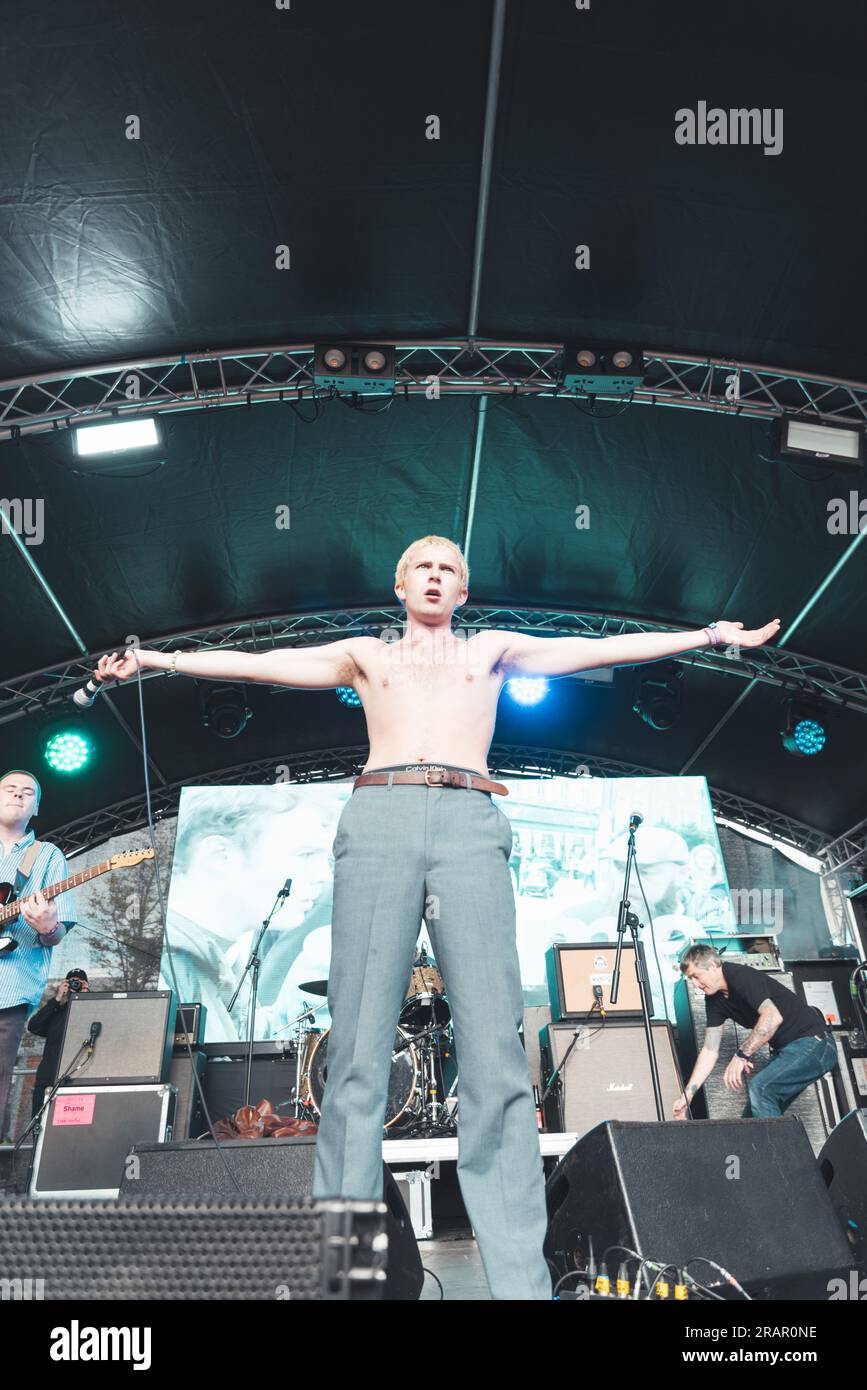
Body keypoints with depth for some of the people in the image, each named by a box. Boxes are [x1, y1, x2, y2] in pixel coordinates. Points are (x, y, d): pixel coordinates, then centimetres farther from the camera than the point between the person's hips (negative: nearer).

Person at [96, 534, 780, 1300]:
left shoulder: (491, 650, 26)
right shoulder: (365, 654, 26)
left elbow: (602, 647, 24)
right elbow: (257, 663, 23)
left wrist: (710, 635, 24)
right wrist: (154, 658, 21)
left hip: (470, 825, 0)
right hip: (378, 821, 0)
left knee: (494, 1052, -7)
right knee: (358, 1050, -4)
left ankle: (521, 1279, -2)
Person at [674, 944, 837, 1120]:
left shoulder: (742, 976, -21)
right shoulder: (714, 999, 6)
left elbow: (773, 1018, -36)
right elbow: (709, 1051, 6)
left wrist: (741, 1055, -34)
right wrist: (687, 1095, -1)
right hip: (786, 1050, 9)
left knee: (759, 1087, -27)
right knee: (749, 1119, 6)